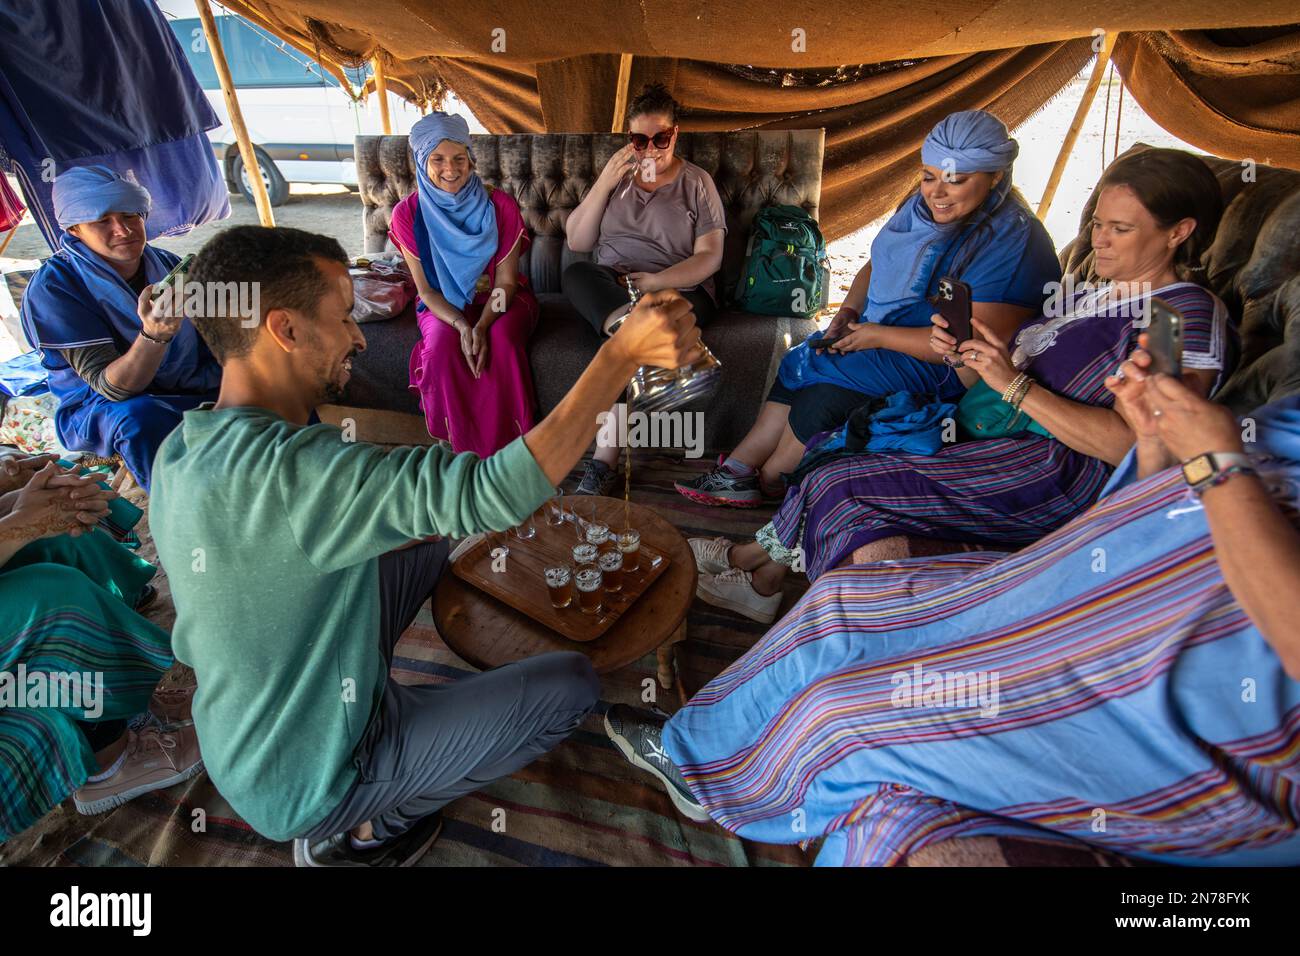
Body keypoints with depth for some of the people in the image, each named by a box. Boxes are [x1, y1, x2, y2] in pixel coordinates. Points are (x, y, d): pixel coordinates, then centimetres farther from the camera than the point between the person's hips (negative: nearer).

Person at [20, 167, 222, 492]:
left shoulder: (168, 264, 1)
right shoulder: (52, 288, -14)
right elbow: (113, 387, -25)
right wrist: (154, 334, -42)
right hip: (99, 408, -6)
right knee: (142, 418, -39)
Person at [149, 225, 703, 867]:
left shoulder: (179, 452, -6)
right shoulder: (284, 468, -36)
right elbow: (499, 491, -42)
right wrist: (625, 352, -37)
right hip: (307, 786, -8)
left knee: (430, 542, 15)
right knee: (572, 685, -3)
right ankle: (366, 831, 9)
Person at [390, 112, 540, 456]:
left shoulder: (500, 205, -11)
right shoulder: (408, 214, -9)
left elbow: (506, 281, -10)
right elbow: (425, 289, -7)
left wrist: (482, 326, -28)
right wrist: (461, 325, -27)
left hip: (499, 299, 0)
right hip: (444, 304, 1)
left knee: (502, 342, -34)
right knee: (441, 347, -33)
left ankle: (504, 449, -18)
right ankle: (462, 448, -15)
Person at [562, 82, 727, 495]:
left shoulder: (696, 182, 7)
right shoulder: (615, 177, 16)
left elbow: (709, 257, -2)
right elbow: (577, 242, 8)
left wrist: (653, 281, -18)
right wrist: (604, 184, -4)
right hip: (608, 287, 3)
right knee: (574, 274, -30)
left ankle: (605, 461, -36)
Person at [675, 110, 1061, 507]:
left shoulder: (1013, 243, -18)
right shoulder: (921, 207, 7)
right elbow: (874, 267, 17)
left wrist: (879, 335, -22)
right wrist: (849, 310, -5)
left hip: (943, 371, -9)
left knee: (826, 388, -24)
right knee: (799, 363, -8)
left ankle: (767, 480, -2)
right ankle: (738, 469, -7)